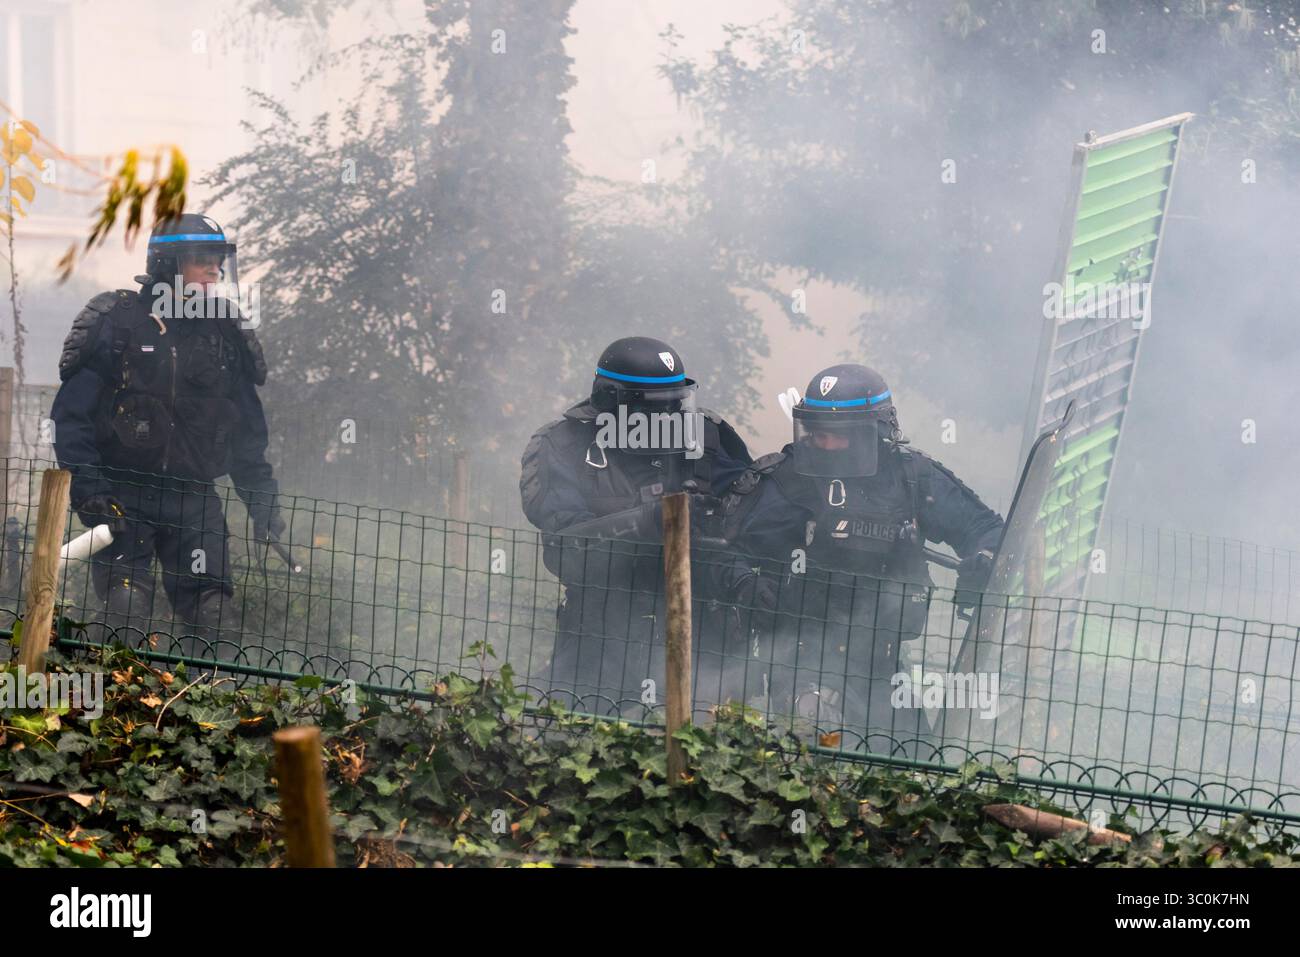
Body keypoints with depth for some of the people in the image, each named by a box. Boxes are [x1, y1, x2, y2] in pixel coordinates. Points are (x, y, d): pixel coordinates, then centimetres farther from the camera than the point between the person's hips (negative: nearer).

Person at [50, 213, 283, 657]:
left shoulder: (225, 335, 10)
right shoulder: (117, 324, -5)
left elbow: (247, 430, 18)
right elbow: (71, 412, -6)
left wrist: (261, 499, 11)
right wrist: (86, 486, -17)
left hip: (193, 498, 4)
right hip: (122, 494, -4)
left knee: (216, 620, -3)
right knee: (127, 610, -14)